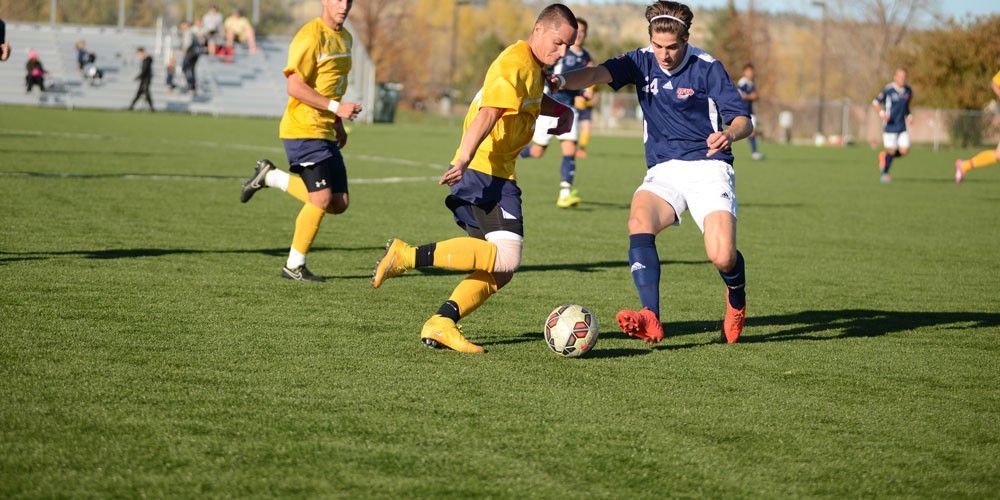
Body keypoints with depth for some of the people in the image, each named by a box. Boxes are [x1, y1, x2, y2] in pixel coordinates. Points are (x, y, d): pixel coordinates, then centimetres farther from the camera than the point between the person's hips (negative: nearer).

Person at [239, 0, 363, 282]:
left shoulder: (346, 38, 15)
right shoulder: (310, 36, -13)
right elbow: (295, 86, -19)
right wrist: (335, 107, -23)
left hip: (325, 133, 9)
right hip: (303, 129, -9)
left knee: (340, 204, 5)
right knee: (322, 198, -14)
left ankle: (271, 177, 21)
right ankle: (294, 266, 1)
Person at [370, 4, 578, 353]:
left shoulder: (532, 67, 18)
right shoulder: (515, 65, -13)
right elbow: (487, 115, -26)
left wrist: (562, 111, 20)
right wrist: (463, 160, -39)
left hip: (497, 174, 10)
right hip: (484, 171, -10)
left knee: (500, 271, 6)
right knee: (506, 258, -22)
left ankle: (440, 324, 0)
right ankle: (409, 256, -20)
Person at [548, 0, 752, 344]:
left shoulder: (707, 68, -5)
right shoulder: (642, 62, 4)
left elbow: (743, 121, -8)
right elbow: (598, 74, -14)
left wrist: (729, 134, -33)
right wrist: (563, 80, -35)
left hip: (708, 168, -3)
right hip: (663, 171, 3)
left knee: (722, 257, -19)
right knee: (639, 222, -30)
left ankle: (737, 302, 19)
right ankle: (651, 319, -39)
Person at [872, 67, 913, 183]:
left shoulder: (908, 91, 5)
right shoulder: (888, 90, -11)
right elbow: (875, 102, -4)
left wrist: (909, 115, 5)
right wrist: (881, 113, -20)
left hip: (902, 126, 5)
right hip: (890, 125, -5)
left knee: (904, 150, -5)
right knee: (892, 150, -3)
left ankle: (884, 156, 24)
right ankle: (884, 174, 19)